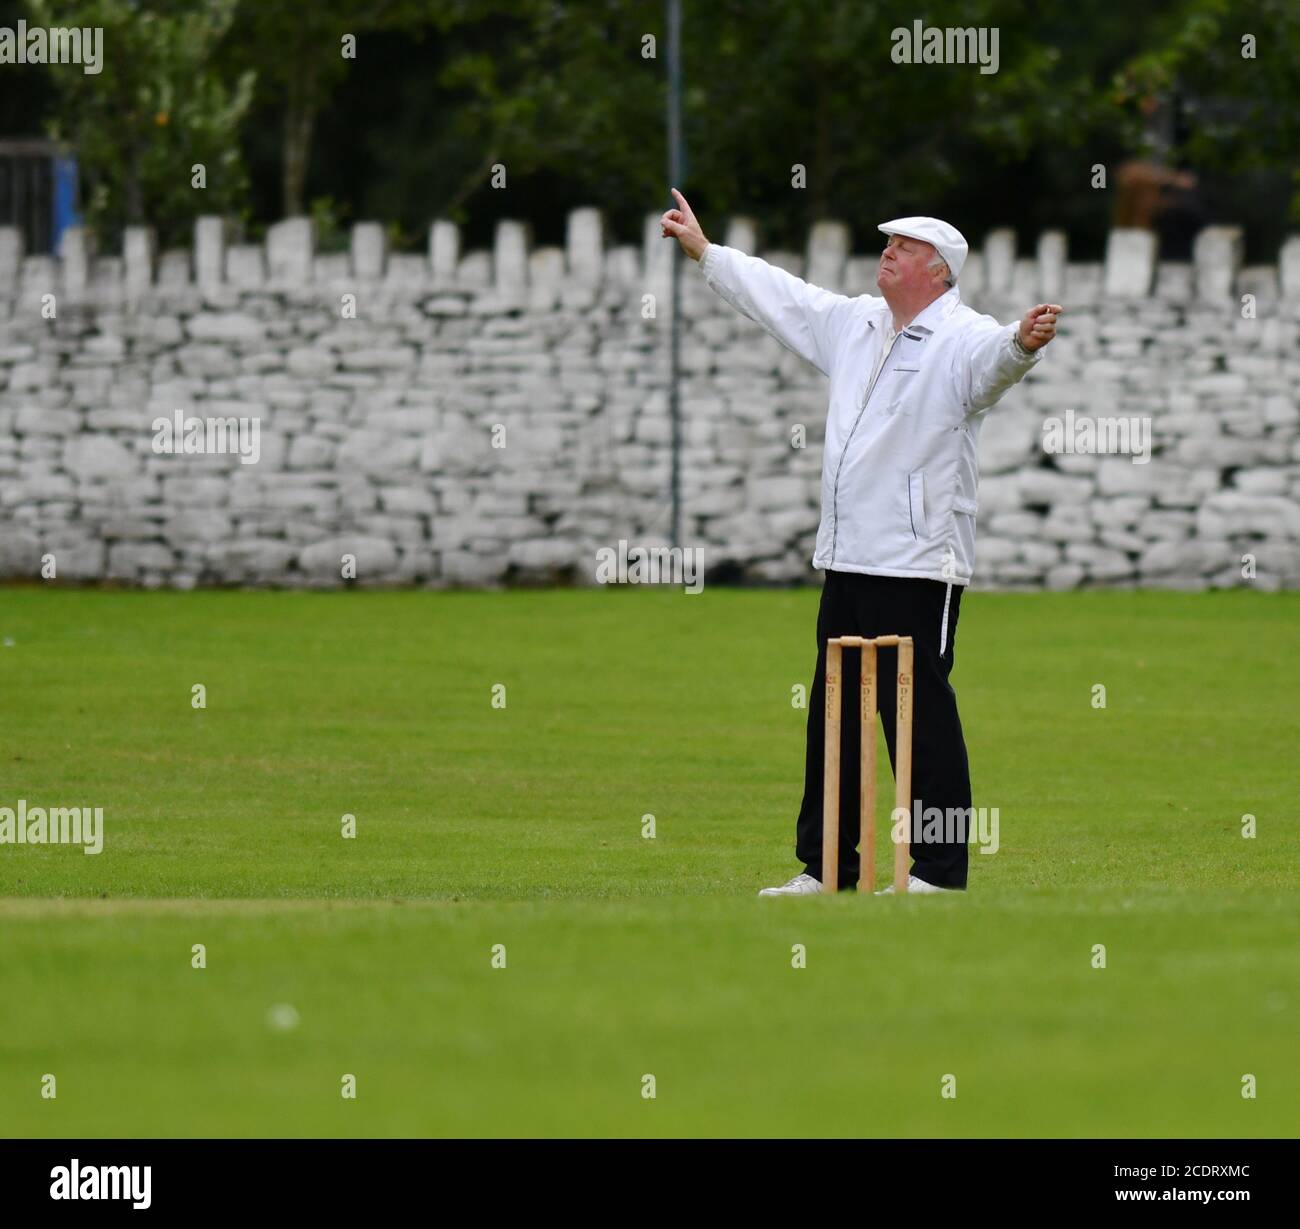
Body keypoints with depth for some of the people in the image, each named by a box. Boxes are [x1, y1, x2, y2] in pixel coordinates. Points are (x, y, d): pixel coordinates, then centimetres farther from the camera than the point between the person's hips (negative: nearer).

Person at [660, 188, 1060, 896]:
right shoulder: (853, 325, 16)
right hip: (845, 559, 9)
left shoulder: (961, 339, -9)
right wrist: (703, 251, 35)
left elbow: (994, 357, -31)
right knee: (833, 711, 13)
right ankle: (825, 864, 21)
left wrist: (1023, 342, -54)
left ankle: (938, 868, -2)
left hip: (917, 564, -9)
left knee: (919, 710, -7)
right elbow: (778, 296, 29)